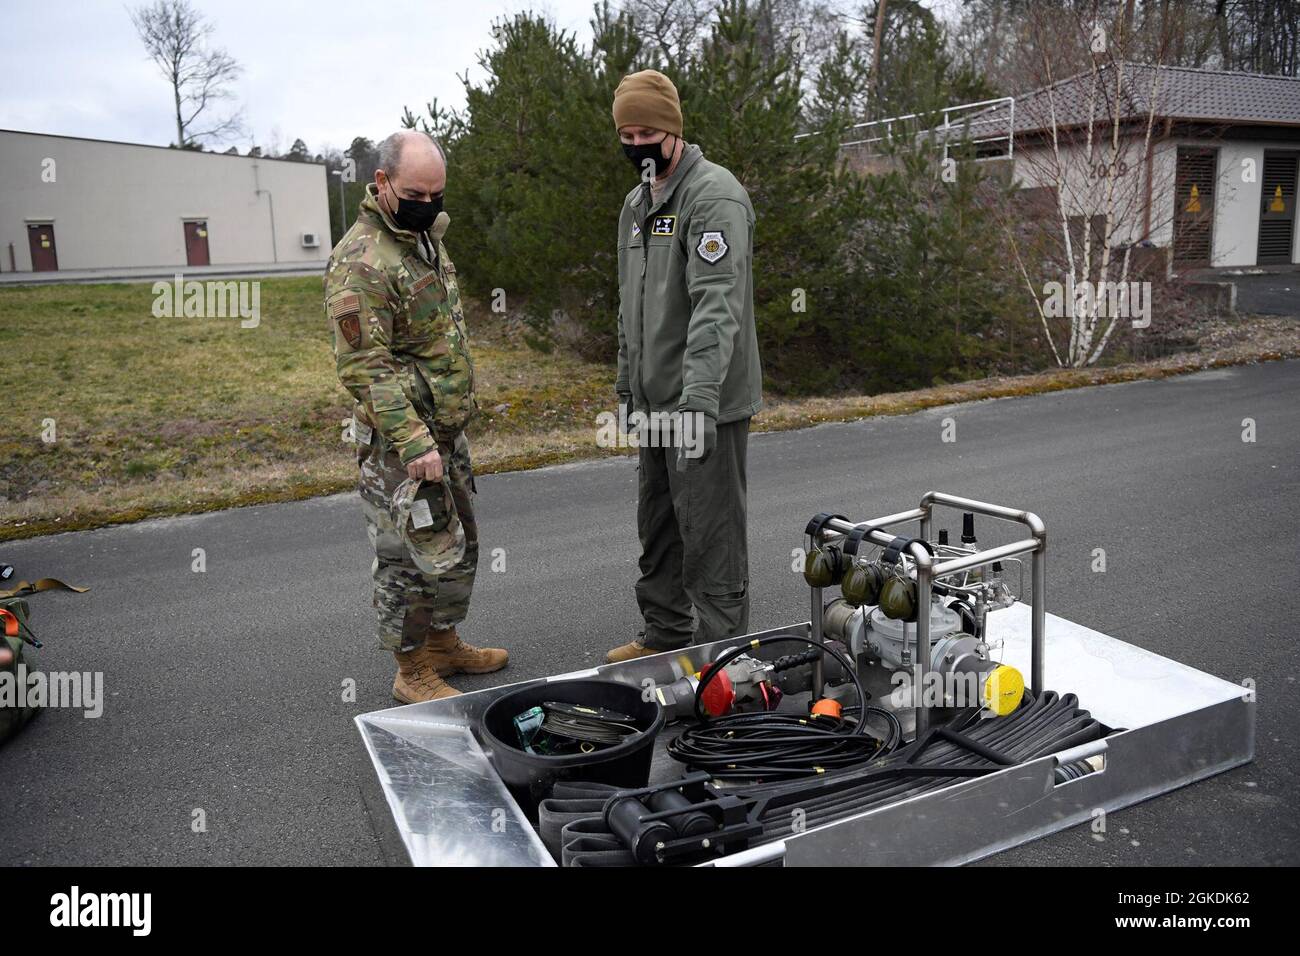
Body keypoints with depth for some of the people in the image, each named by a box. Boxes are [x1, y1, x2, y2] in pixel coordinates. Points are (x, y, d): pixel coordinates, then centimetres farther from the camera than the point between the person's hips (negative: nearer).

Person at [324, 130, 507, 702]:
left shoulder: (425, 233, 11)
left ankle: (443, 643, 35)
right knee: (412, 555, -1)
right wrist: (413, 442, -28)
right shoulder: (361, 260, -20)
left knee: (459, 544, 18)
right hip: (399, 437, -10)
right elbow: (363, 366, -24)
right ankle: (413, 673, 15)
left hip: (447, 426, 10)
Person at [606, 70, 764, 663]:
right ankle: (664, 635, 34)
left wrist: (699, 397, -33)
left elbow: (717, 303, -25)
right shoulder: (637, 202, 16)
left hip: (705, 403, -9)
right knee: (657, 526, 18)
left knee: (709, 535, -2)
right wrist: (627, 384, 21)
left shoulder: (714, 196, -14)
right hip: (654, 402, 9)